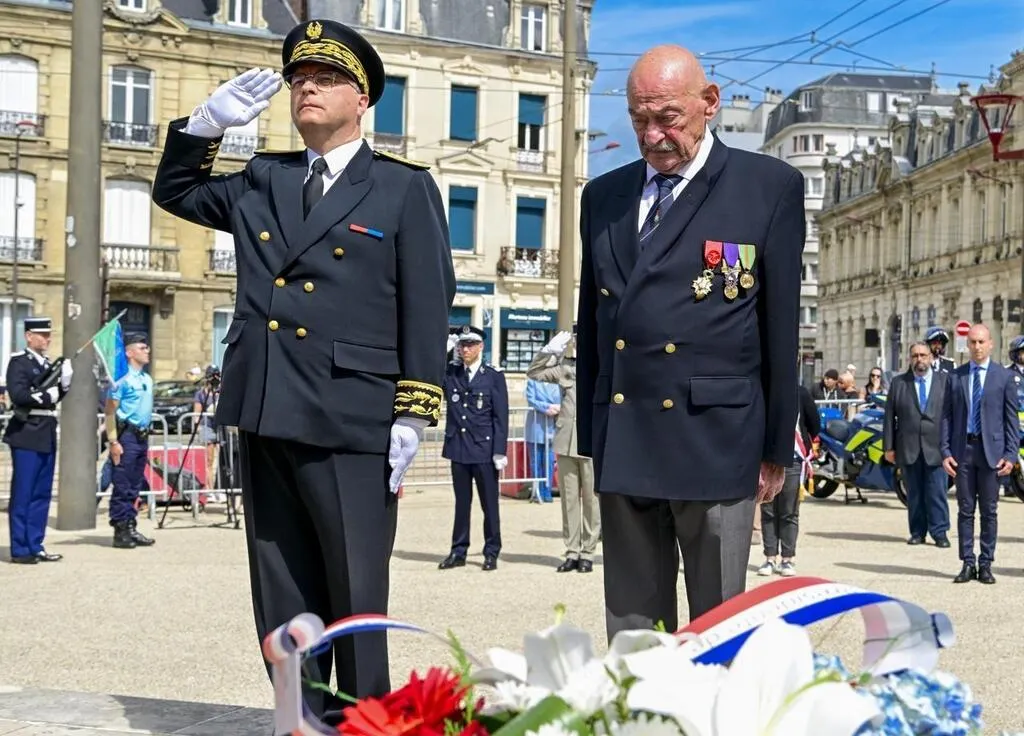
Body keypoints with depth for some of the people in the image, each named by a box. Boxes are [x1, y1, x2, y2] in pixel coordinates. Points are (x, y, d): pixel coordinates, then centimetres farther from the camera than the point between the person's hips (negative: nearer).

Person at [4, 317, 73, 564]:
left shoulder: (47, 364, 17)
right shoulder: (19, 362, -7)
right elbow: (18, 395, -21)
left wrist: (65, 382, 2)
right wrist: (47, 395, -12)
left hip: (47, 436, 8)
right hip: (26, 435, -8)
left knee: (42, 494, 11)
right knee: (23, 495, -2)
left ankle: (35, 546, 18)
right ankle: (20, 550, 3)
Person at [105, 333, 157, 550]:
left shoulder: (147, 379, 15)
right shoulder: (122, 379, -9)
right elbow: (110, 412, -11)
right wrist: (113, 441, -16)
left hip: (142, 436, 8)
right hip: (126, 436, -8)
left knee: (135, 487, 11)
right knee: (122, 487, -4)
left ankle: (131, 528, 16)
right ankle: (120, 532, 0)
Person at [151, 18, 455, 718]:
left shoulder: (405, 186, 2)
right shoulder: (260, 181, 16)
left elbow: (427, 308, -3)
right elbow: (174, 191, 31)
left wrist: (413, 416, -10)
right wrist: (207, 123, 12)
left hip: (352, 423, -5)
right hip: (265, 419, 5)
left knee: (356, 597, 2)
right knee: (283, 602, 10)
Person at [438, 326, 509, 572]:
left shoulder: (494, 376, -1)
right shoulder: (450, 373, 8)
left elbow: (501, 417, -4)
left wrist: (500, 452, -9)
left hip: (484, 450, -3)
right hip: (458, 449, 3)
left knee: (489, 503, 4)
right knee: (461, 503, 10)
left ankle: (491, 553, 13)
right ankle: (458, 552, 17)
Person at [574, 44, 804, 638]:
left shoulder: (771, 187, 2)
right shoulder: (603, 195, 14)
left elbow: (782, 324, 1)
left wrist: (777, 445, 1)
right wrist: (590, 435, 13)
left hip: (714, 438, -4)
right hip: (621, 443, 4)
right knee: (631, 624, 9)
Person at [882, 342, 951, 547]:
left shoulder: (945, 380, 5)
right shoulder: (898, 383, 8)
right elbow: (889, 417, 7)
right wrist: (888, 447, 2)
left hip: (937, 447, -1)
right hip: (908, 449, 1)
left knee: (937, 492, -2)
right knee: (914, 493, 6)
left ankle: (939, 532, 5)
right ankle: (917, 532, 14)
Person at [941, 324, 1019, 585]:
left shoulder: (1004, 376, 3)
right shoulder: (955, 377, 8)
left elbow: (1011, 418, 2)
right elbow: (947, 416, 7)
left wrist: (1010, 454, -6)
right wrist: (945, 452, -2)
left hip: (991, 450, -1)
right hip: (962, 449, 1)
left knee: (989, 511, 4)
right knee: (965, 510, 4)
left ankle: (986, 564, 11)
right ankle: (968, 563, 10)